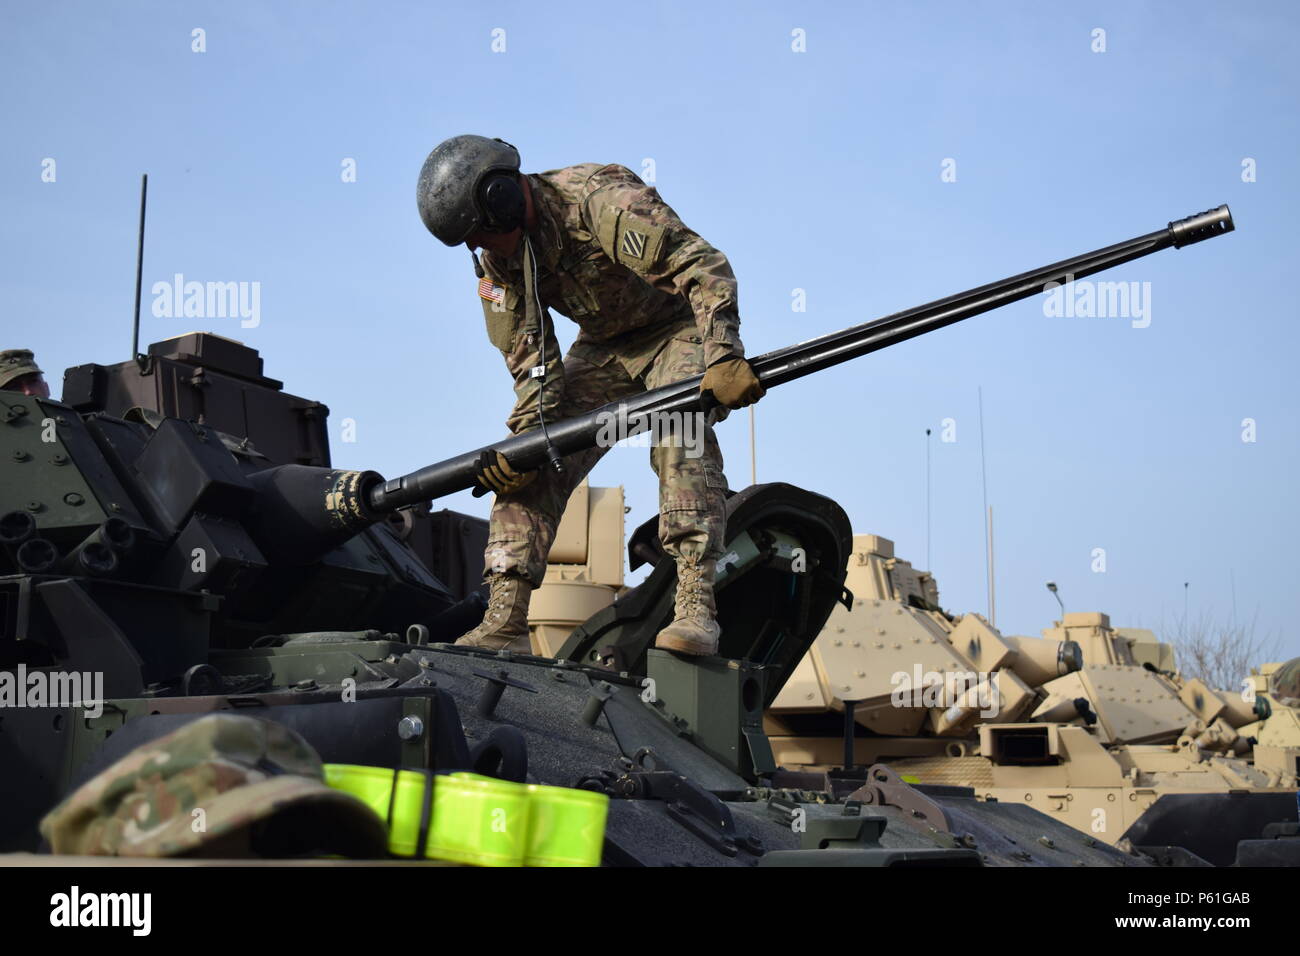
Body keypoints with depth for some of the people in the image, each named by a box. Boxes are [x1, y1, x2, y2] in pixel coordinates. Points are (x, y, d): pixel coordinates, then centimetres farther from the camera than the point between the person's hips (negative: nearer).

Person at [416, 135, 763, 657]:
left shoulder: (599, 199, -32)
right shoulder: (494, 260, -9)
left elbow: (704, 267, -37)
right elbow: (529, 357, -7)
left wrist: (723, 356, -49)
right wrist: (526, 432, -24)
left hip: (679, 329, -6)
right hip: (603, 348, 6)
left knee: (681, 436, -31)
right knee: (530, 467, -8)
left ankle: (696, 608, -35)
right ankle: (505, 620, -10)